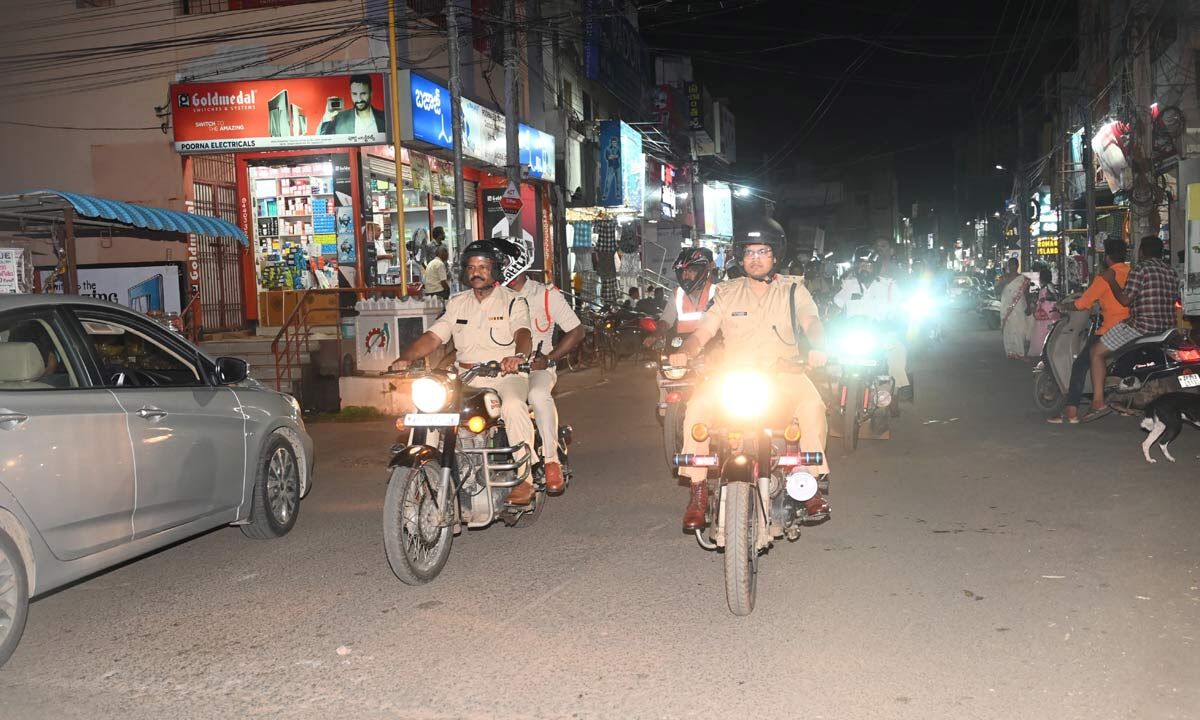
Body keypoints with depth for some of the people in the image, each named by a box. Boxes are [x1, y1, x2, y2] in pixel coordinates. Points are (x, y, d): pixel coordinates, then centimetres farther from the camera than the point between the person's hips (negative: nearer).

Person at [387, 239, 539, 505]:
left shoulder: (513, 301, 3)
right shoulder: (457, 303, 18)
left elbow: (523, 333, -15)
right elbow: (433, 336, 9)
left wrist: (518, 356, -39)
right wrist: (406, 358, -10)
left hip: (505, 374, -5)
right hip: (466, 379, 5)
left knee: (513, 406, -36)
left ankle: (525, 480, -28)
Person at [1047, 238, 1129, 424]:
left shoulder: (1106, 276, -8)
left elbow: (1083, 302, -6)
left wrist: (1064, 306, 12)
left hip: (1112, 330, -7)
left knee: (1080, 364, -1)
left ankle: (1071, 411, -8)